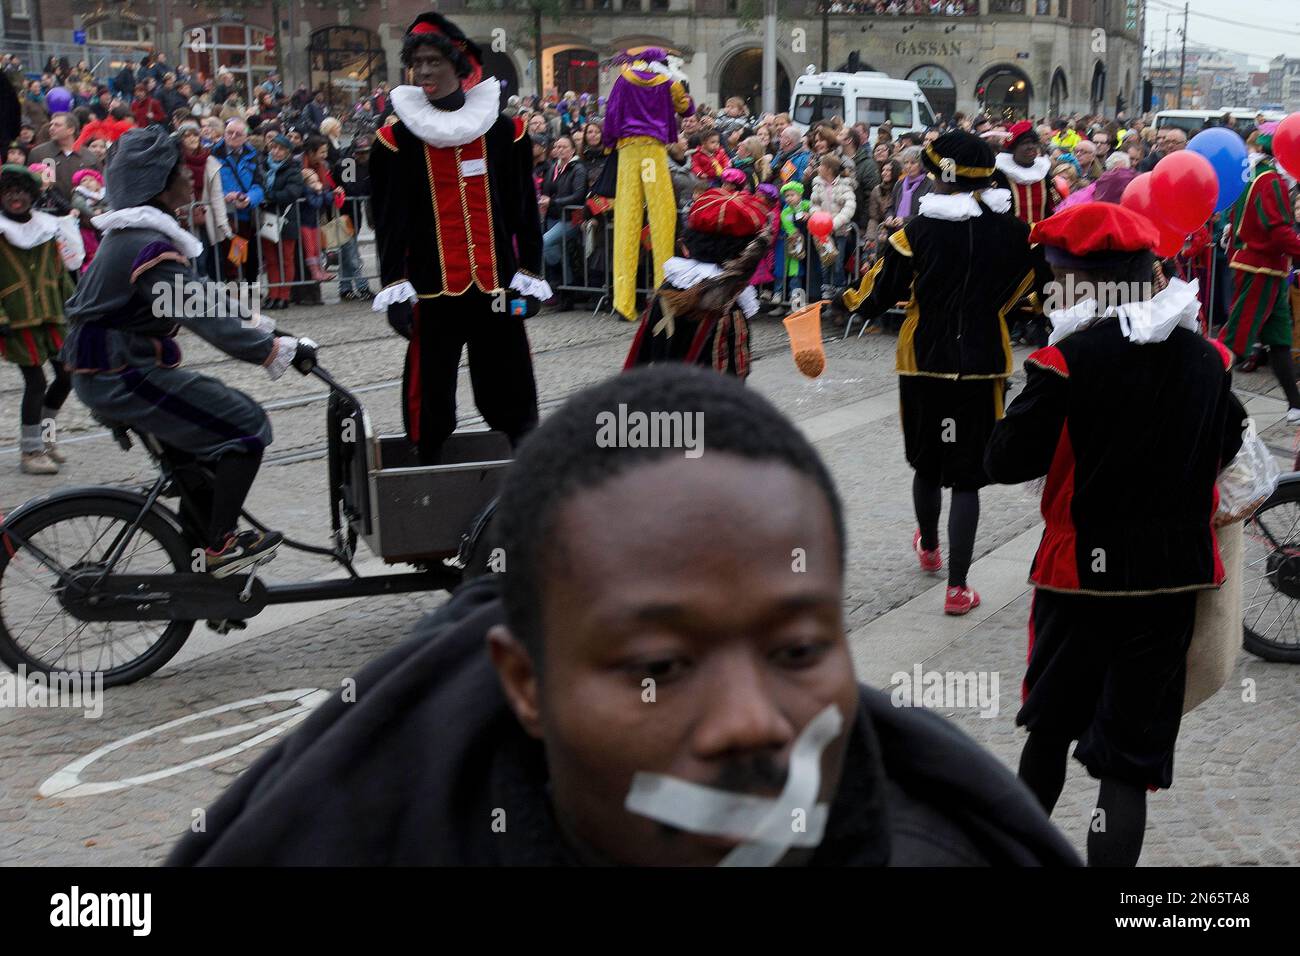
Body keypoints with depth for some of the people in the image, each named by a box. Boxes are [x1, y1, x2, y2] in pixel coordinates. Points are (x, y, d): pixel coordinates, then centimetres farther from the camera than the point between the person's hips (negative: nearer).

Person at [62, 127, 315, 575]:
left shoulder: (134, 233, 11)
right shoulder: (149, 247, -22)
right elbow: (205, 320, -27)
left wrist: (258, 322, 12)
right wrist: (279, 351, -24)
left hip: (109, 370, 10)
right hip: (123, 375, -10)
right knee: (245, 426, -7)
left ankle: (210, 538, 26)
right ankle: (222, 549, -2)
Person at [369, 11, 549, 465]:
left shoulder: (504, 130, 4)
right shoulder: (398, 139, 1)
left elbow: (526, 209, 8)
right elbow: (388, 220, 1)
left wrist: (528, 274, 4)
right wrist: (395, 289, -6)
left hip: (497, 286, 1)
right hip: (433, 289, -1)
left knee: (510, 391, 7)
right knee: (431, 393, 4)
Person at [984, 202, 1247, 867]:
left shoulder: (1066, 362, -16)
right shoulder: (1207, 358, -1)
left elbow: (1005, 461, -11)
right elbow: (1227, 446, 13)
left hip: (1084, 572, -2)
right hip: (1176, 574, 2)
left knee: (1052, 723, 20)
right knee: (1133, 751, 6)